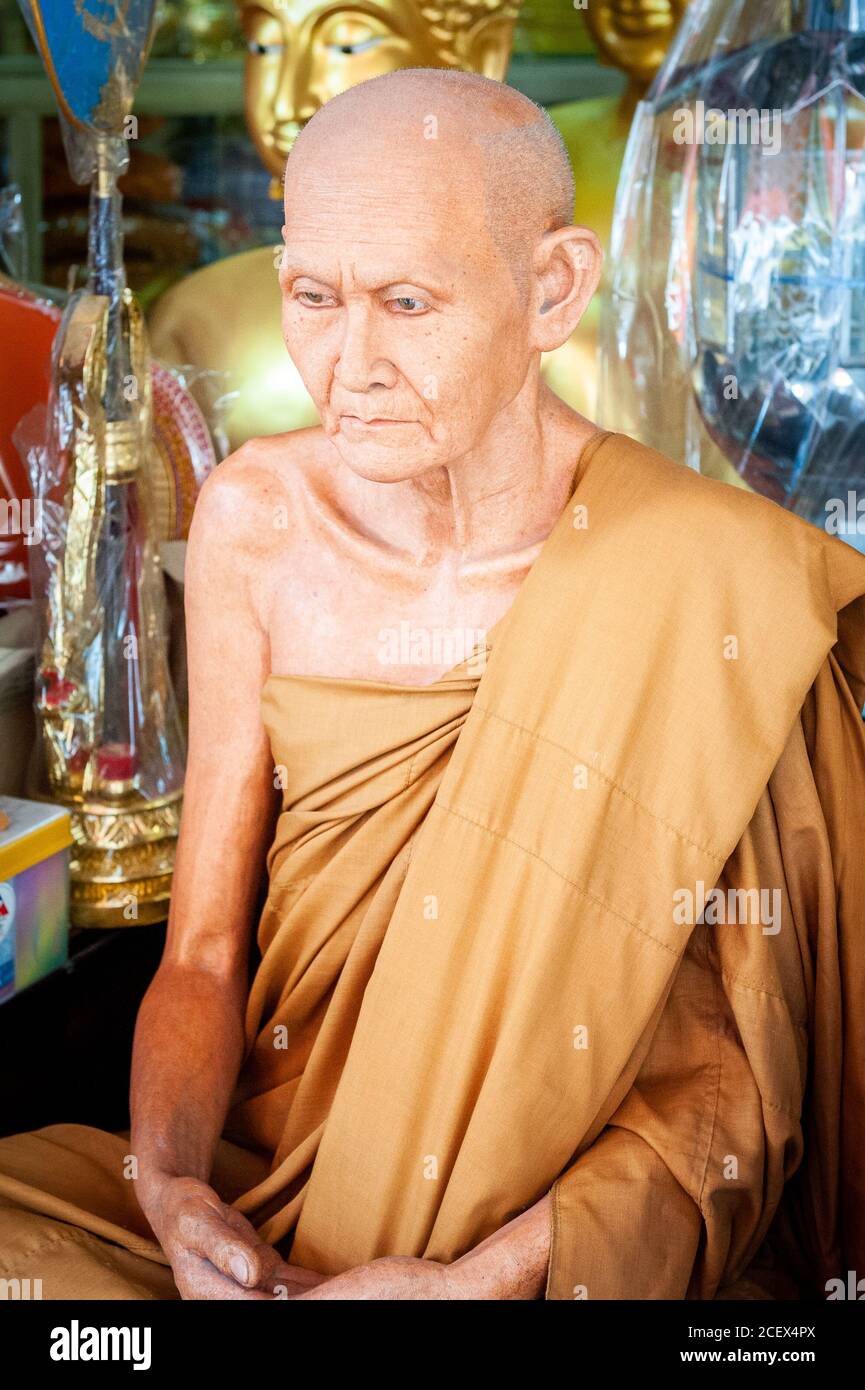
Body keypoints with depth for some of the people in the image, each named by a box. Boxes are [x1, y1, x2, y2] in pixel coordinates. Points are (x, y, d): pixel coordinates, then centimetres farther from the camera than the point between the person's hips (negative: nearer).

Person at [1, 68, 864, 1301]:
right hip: (273, 1177, 3)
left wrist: (485, 1277, -21)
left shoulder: (707, 583, -16)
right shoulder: (256, 520, -4)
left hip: (574, 1235, -2)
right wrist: (169, 1180, -19)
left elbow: (739, 1068, -10)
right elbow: (204, 953, -1)